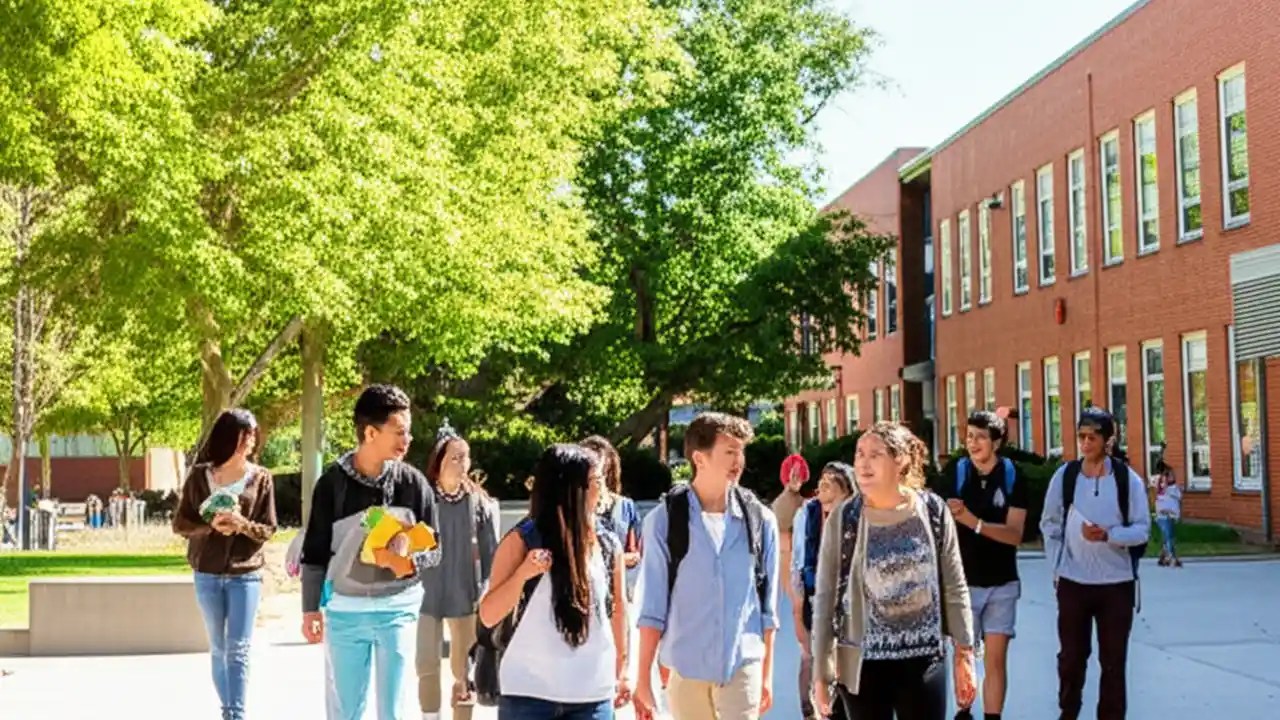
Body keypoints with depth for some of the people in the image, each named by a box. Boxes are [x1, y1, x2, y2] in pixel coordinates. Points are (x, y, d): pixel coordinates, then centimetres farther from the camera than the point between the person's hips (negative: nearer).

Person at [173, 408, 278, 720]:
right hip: (207, 575, 2)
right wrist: (211, 524, -17)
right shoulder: (200, 475, 0)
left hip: (245, 575, -1)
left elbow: (269, 529, 1)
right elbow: (180, 523, 2)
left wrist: (243, 524, -19)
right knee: (219, 649, 11)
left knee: (238, 650, -7)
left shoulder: (261, 478, -1)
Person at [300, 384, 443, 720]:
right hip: (345, 608, 0)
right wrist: (310, 609, 1)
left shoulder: (413, 483, -3)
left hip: (397, 607, 0)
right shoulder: (332, 482, -5)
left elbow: (434, 549, 2)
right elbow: (315, 552, 3)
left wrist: (408, 558, -18)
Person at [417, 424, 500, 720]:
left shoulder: (481, 502, -3)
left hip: (466, 595, 1)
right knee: (427, 669, 6)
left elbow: (492, 554, 1)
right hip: (426, 594, -1)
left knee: (463, 672, 10)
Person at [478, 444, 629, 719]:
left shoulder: (608, 545, 5)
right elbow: (488, 616, -5)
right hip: (529, 692, -3)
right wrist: (523, 573, -21)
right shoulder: (522, 541, -4)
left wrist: (621, 669, 18)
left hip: (593, 695, 3)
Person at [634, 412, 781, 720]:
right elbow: (652, 607, -2)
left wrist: (767, 673, 7)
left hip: (743, 665, 0)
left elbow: (767, 605, 7)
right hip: (685, 667, 0)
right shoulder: (664, 519, -4)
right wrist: (643, 679, -4)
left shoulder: (760, 519, 1)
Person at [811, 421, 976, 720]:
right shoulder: (843, 518, -7)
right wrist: (822, 672, -5)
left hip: (925, 661, 1)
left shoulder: (933, 511, -3)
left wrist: (964, 654, 3)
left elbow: (955, 588, 4)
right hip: (864, 664, -1)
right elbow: (826, 597, -4)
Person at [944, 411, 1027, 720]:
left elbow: (1014, 534, -12)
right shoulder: (955, 474, -4)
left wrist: (974, 522, -26)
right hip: (963, 581, 0)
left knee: (996, 659, 1)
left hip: (1001, 584, 0)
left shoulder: (1012, 477, -4)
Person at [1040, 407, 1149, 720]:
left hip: (1117, 583, -1)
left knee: (1113, 660, 7)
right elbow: (1050, 524, 7)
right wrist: (1056, 566, 2)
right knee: (1071, 656, 12)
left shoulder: (1128, 479, -6)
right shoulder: (1064, 476, -1)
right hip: (1072, 582, 1)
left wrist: (1108, 535, -23)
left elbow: (1142, 529, -6)